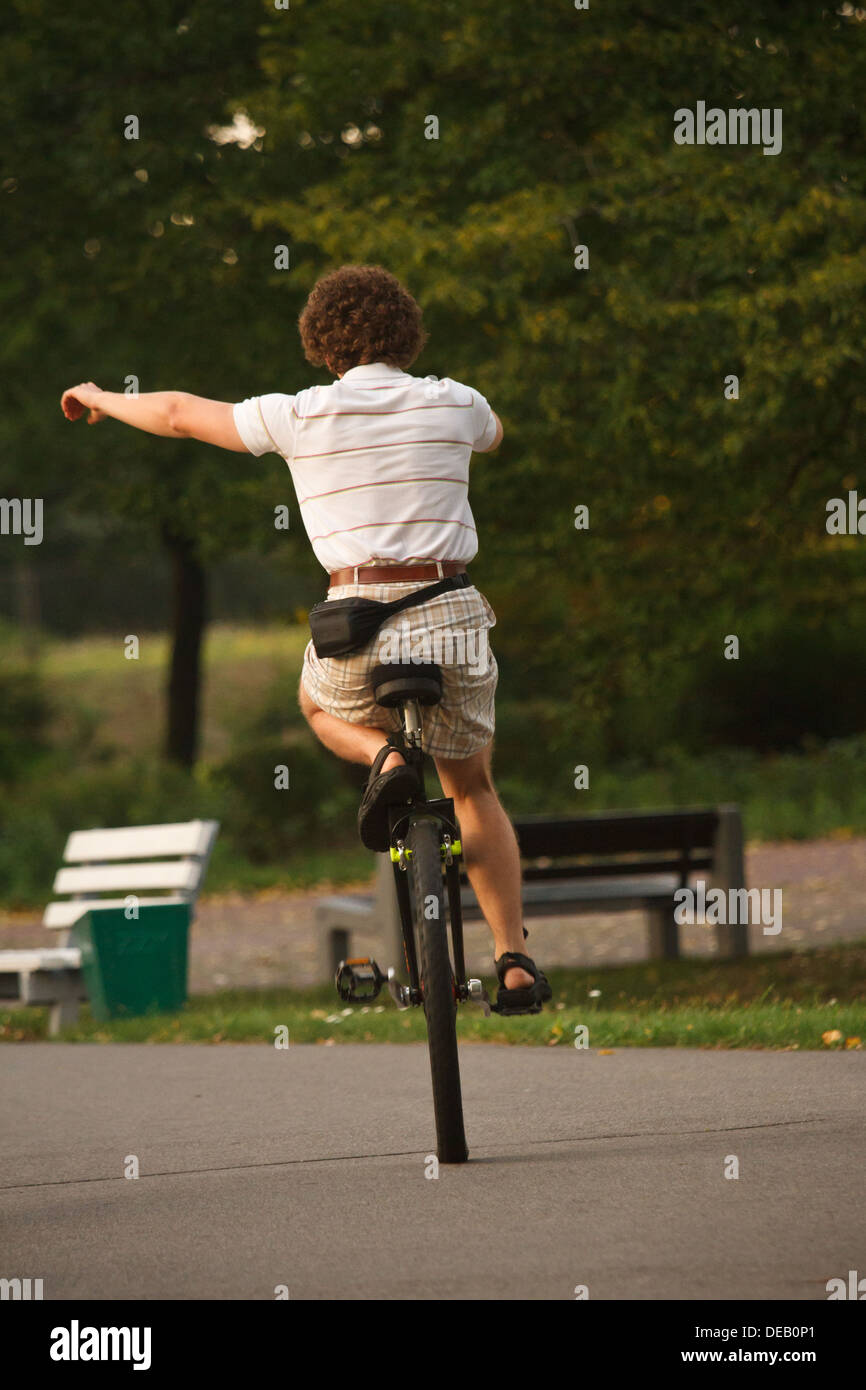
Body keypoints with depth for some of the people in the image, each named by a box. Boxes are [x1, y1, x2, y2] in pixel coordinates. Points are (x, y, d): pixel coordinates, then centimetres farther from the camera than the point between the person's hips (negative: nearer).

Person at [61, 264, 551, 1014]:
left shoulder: (303, 416, 0)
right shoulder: (453, 404, 6)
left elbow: (180, 414, 12)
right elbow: (493, 434, 33)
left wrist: (102, 399, 30)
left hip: (358, 615, -2)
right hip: (453, 614, 2)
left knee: (321, 706, 34)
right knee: (472, 790, 21)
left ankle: (383, 757, 1)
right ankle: (515, 959, 10)